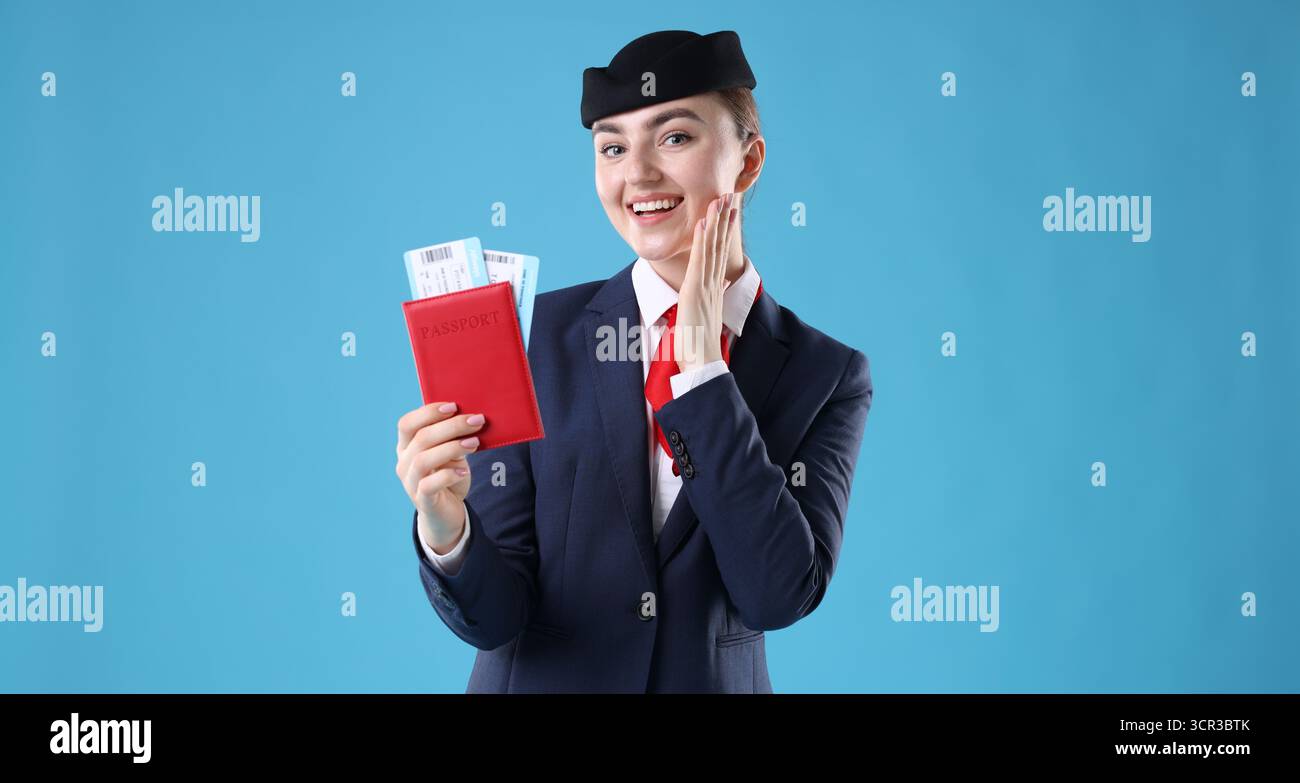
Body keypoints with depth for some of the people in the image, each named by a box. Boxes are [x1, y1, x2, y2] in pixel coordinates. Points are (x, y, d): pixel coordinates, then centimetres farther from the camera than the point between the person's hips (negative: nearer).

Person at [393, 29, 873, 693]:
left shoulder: (828, 374, -7)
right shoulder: (537, 333, -9)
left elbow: (781, 594, -19)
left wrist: (700, 363, -19)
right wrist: (444, 532, -32)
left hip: (717, 685, 1)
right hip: (540, 683, 0)